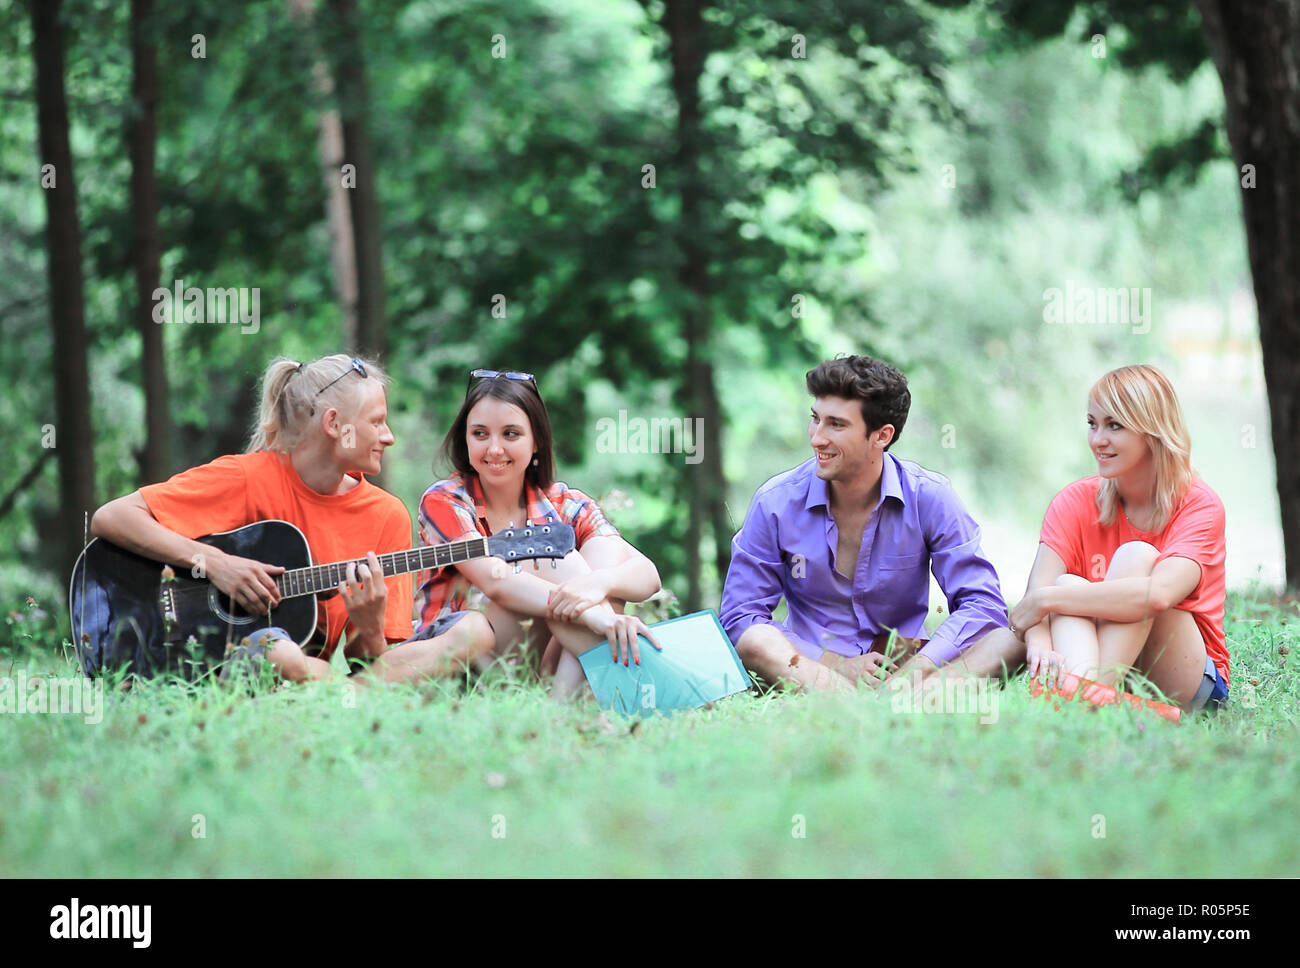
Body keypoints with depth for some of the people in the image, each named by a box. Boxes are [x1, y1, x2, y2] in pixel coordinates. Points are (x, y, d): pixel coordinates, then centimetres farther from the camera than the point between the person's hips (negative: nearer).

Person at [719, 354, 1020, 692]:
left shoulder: (930, 498, -5)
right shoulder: (776, 503, -5)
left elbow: (982, 603, -9)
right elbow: (740, 617, -6)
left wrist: (918, 668, -27)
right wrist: (839, 665, -17)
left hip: (903, 661, 1)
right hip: (812, 664, 0)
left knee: (1005, 642, -26)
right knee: (756, 641, -34)